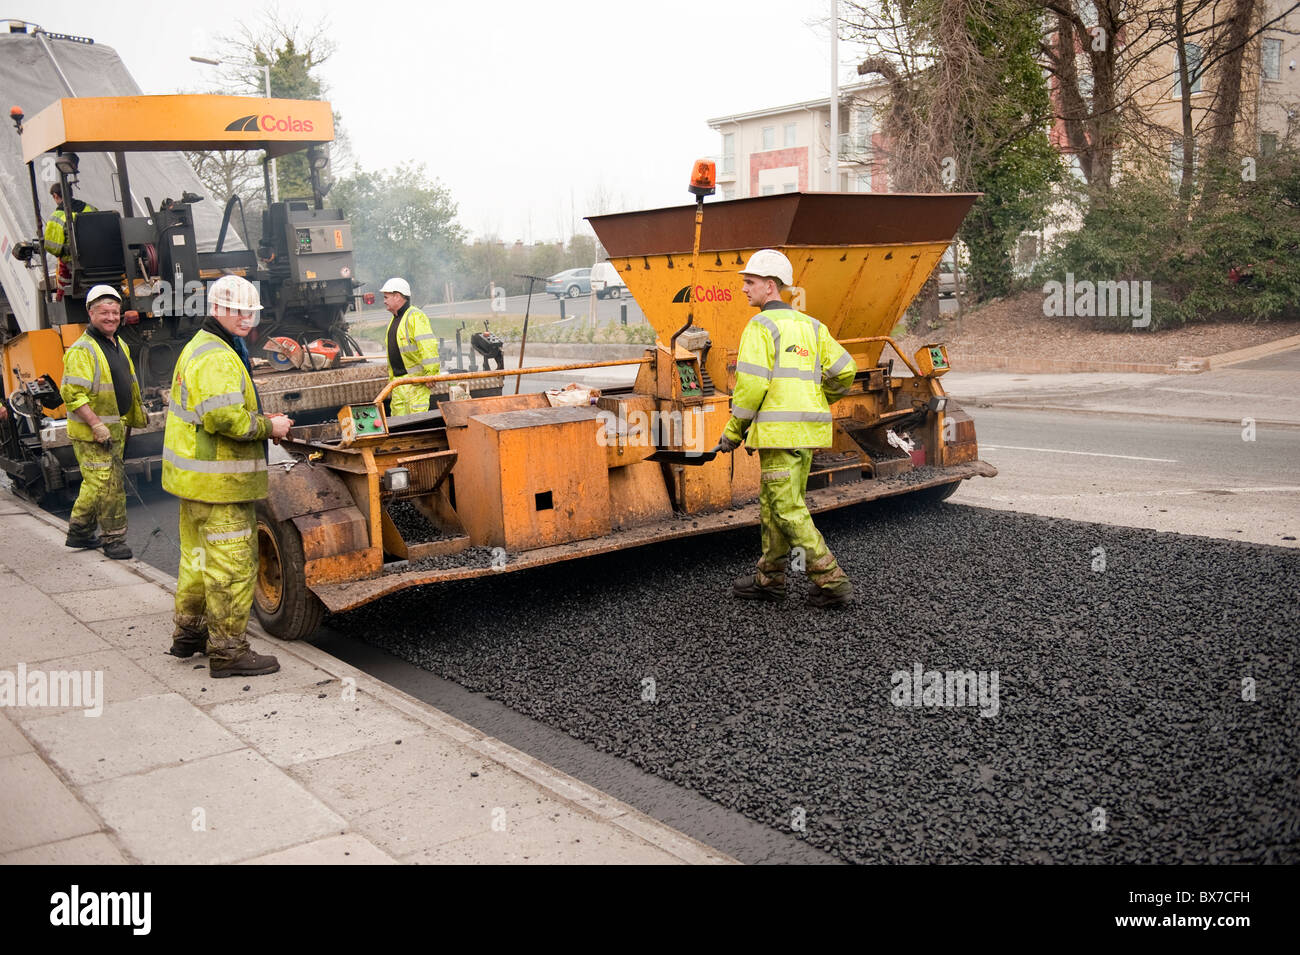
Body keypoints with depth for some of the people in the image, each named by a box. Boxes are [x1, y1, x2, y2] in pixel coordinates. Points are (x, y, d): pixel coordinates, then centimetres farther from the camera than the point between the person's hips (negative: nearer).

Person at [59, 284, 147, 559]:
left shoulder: (120, 346, 14)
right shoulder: (82, 350, -15)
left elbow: (129, 385, 26)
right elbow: (73, 393, -21)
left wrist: (138, 413, 23)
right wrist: (97, 425, -25)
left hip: (116, 429, 9)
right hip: (91, 433, -9)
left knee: (96, 483, 16)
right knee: (107, 483, -7)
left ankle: (79, 533, 29)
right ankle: (114, 539, 3)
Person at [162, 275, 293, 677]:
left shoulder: (199, 347, 18)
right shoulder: (218, 357, -18)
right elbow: (224, 418, -29)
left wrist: (258, 417, 13)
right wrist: (268, 427, -15)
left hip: (194, 475, 11)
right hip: (219, 480, -11)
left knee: (199, 555, 22)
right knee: (232, 563, -5)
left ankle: (189, 632, 35)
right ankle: (228, 650, 1)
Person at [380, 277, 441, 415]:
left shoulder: (415, 316, -12)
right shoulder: (394, 320, 19)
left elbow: (428, 345, -21)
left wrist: (431, 373, -25)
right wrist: (392, 377, 24)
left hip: (416, 378, -9)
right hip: (398, 380, 9)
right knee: (398, 414, 10)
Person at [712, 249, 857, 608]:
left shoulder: (760, 326, -8)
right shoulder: (810, 326, 14)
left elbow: (751, 384, -16)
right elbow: (844, 371, 10)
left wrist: (733, 430, -5)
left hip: (779, 428, -8)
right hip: (809, 430, 8)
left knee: (788, 510, -3)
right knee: (773, 504, 16)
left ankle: (831, 581, -4)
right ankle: (770, 578, 23)